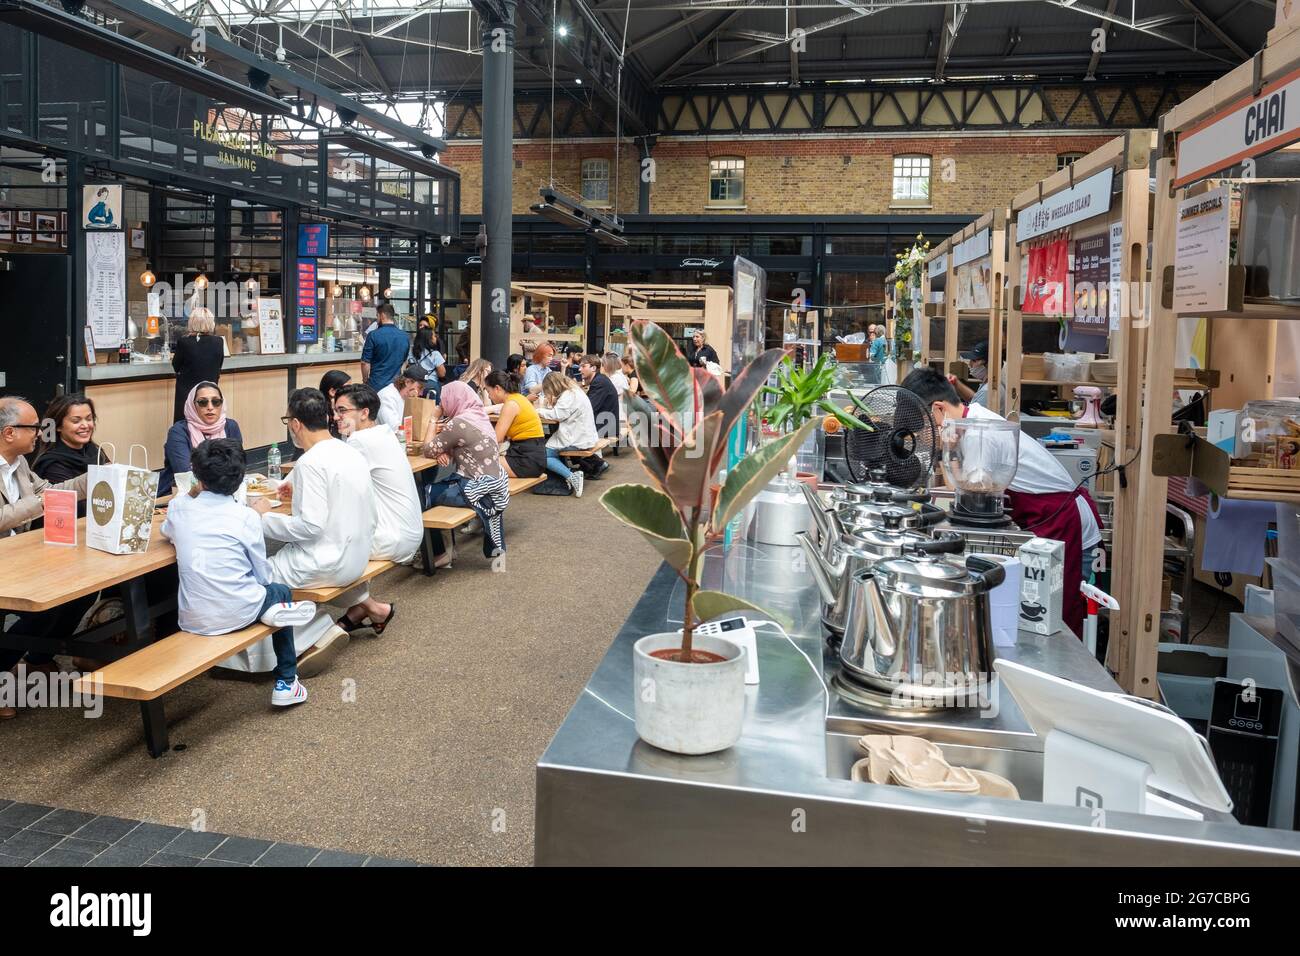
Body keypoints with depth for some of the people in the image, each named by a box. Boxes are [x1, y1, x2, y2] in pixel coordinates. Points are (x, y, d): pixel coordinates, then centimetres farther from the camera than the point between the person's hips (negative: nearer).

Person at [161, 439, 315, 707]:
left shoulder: (178, 507, -2)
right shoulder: (246, 517, -12)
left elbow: (167, 533, 24)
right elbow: (263, 575, -3)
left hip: (193, 621, 4)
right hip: (238, 614, -4)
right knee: (281, 591, 31)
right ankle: (286, 683, 25)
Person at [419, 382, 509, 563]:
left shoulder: (458, 423, -18)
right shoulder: (479, 416, 10)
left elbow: (429, 451, -11)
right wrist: (444, 450, -3)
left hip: (479, 490, -9)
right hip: (496, 485, 9)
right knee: (434, 486, 21)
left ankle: (438, 554, 14)